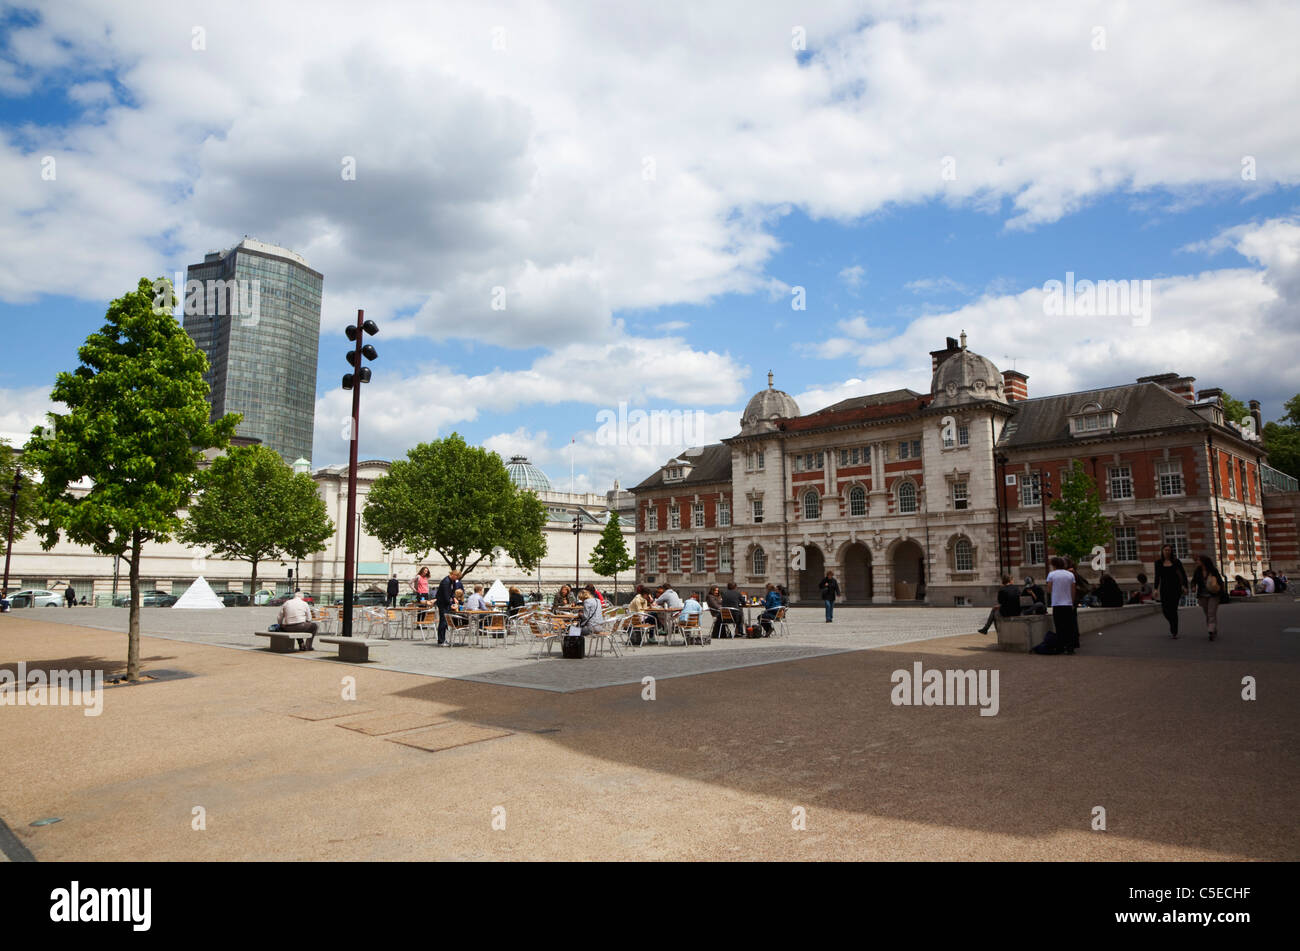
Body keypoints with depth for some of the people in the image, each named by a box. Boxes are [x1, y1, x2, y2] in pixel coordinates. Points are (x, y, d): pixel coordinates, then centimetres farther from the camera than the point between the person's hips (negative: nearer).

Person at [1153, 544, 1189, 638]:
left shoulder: (1176, 561, 2)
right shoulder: (1159, 562, 5)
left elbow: (1183, 574, 3)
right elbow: (1157, 576, 7)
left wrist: (1184, 586, -8)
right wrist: (1156, 589, 0)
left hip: (1175, 587, -2)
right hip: (1164, 587, 2)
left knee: (1173, 609, -6)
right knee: (1165, 610, -3)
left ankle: (1174, 632, -1)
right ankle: (1172, 624, 28)